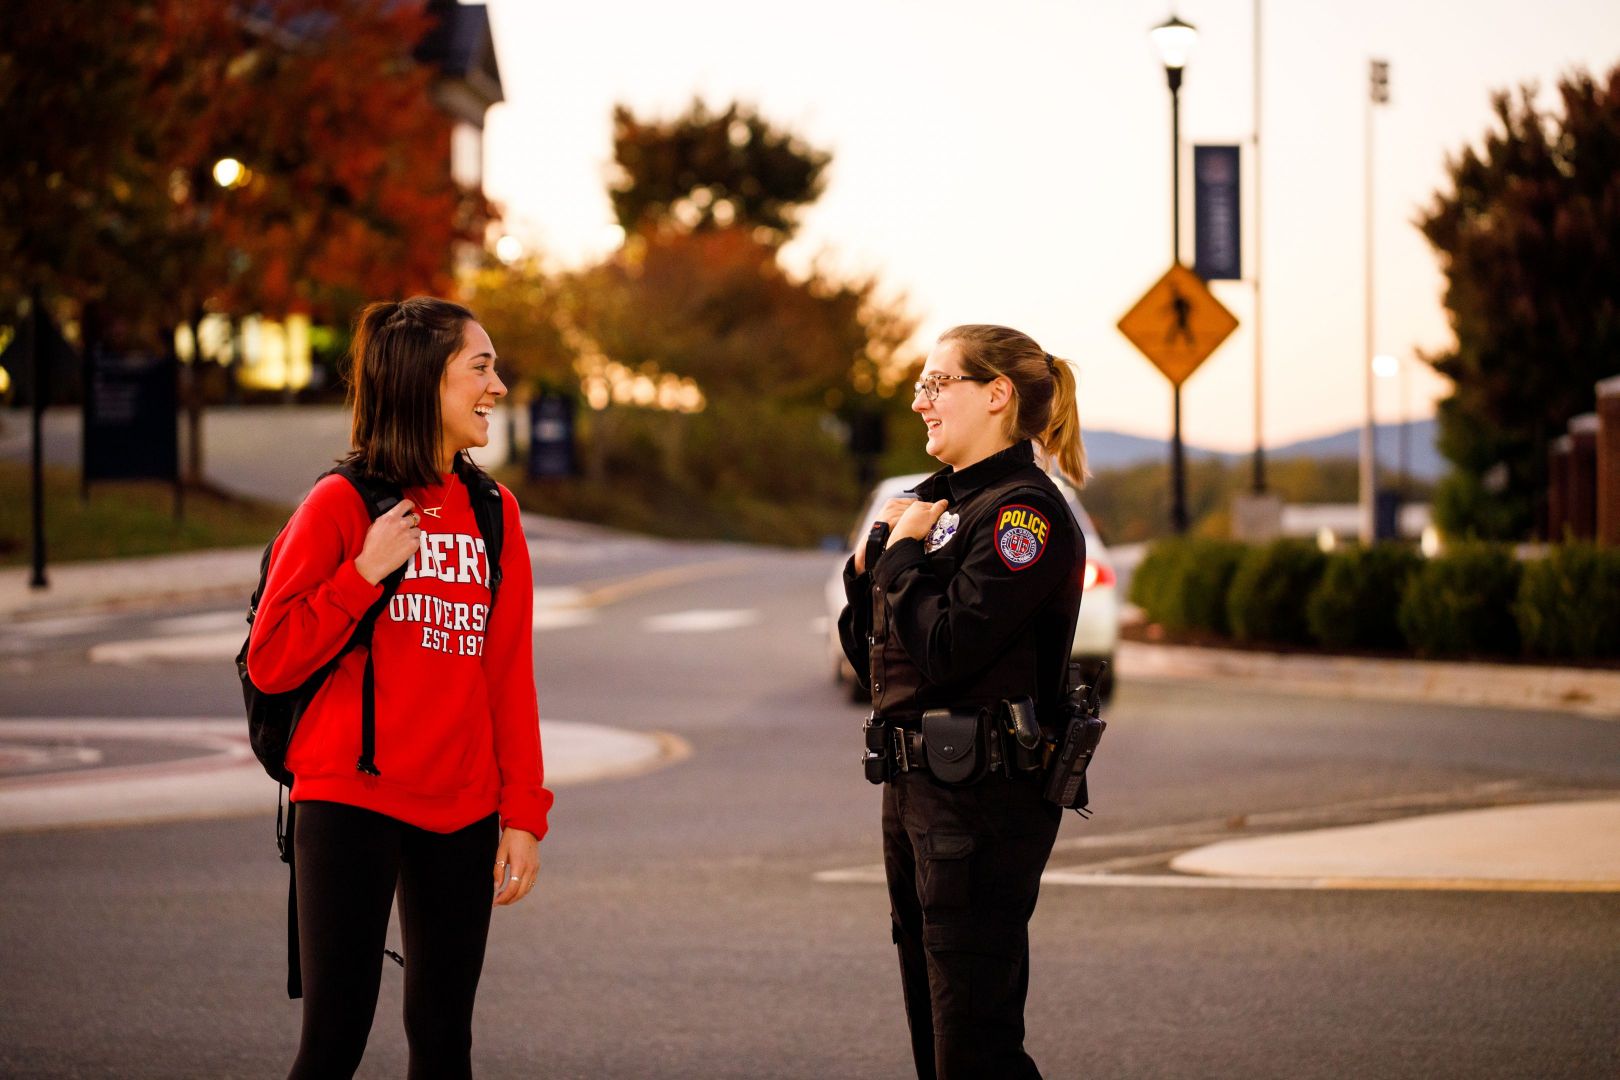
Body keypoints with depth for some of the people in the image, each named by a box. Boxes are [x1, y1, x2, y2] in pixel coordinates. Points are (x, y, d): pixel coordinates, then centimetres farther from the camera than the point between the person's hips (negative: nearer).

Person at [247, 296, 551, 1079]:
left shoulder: (492, 513, 9)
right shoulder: (341, 504, -4)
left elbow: (510, 674, 10)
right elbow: (270, 662, -6)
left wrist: (523, 810, 4)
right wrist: (366, 574, -15)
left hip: (460, 812, 5)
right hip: (351, 803, -5)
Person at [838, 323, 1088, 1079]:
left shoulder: (1024, 510, -12)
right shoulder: (942, 502, 15)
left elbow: (946, 648, -22)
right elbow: (872, 658, 18)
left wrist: (902, 554, -9)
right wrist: (870, 564, 3)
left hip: (985, 798, -10)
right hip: (916, 789, 10)